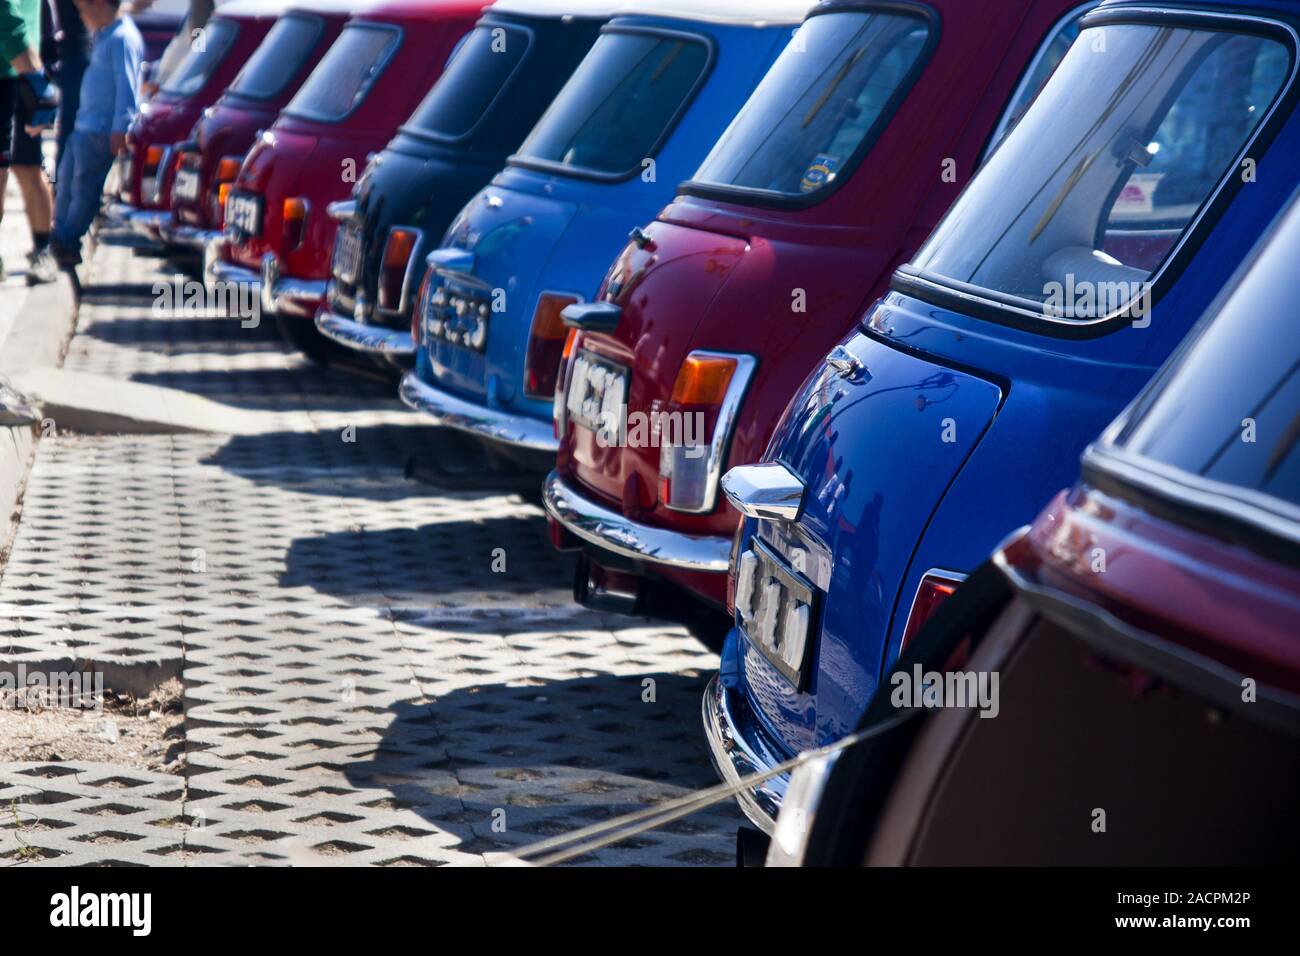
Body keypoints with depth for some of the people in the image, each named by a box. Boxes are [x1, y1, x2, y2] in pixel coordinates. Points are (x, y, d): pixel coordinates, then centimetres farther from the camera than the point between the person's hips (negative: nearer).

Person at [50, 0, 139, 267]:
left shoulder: (122, 39, -16)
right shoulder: (104, 36, 16)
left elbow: (126, 87, -22)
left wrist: (120, 128, -27)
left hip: (100, 132, -10)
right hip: (84, 126, 10)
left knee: (84, 187, -2)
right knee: (67, 179, 16)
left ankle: (67, 245, 7)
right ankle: (60, 239, 26)